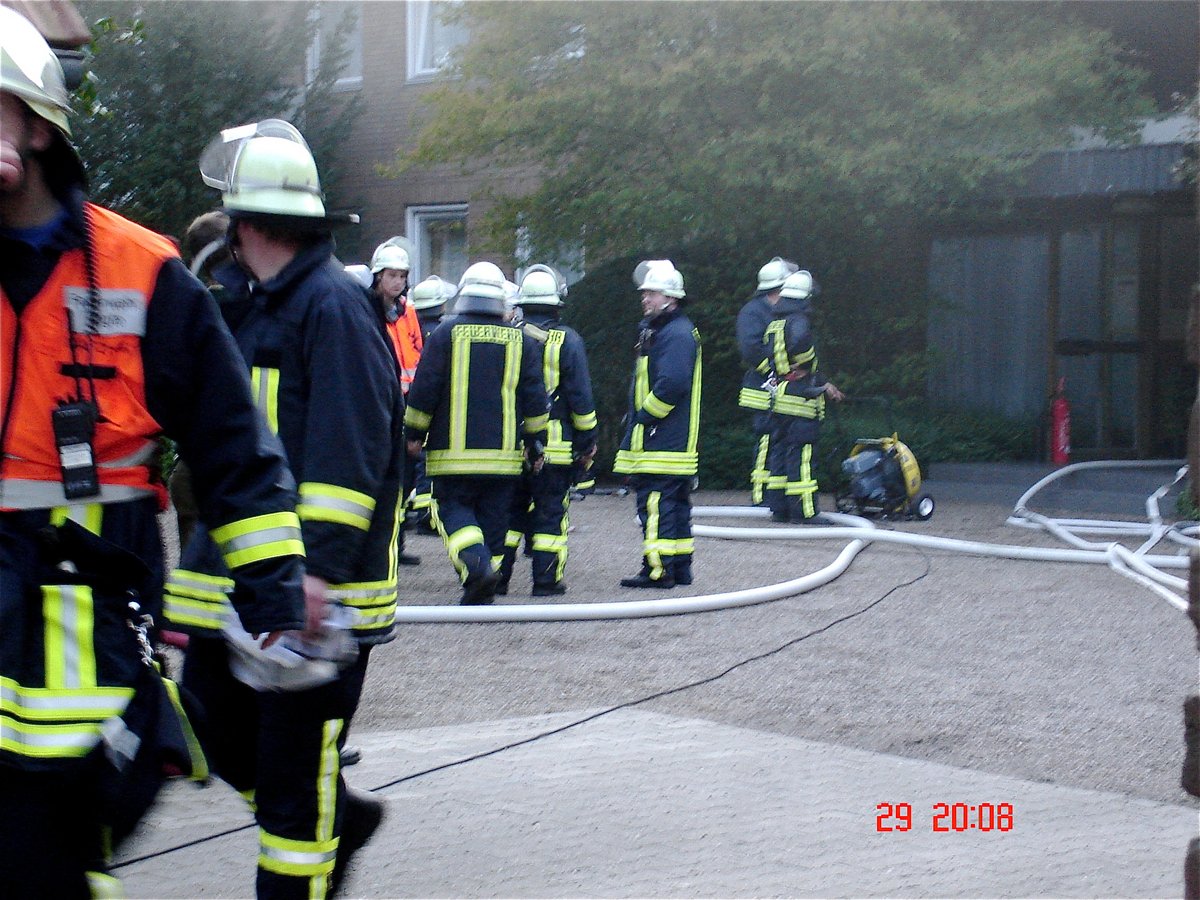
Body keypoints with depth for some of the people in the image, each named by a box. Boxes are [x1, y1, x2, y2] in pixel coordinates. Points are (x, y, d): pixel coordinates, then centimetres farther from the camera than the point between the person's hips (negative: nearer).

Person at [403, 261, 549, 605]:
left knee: (453, 508, 3)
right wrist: (536, 444, 14)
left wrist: (414, 433, 8)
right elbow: (535, 398, 7)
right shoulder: (520, 340, 7)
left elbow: (424, 388, -3)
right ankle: (482, 592, 7)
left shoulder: (446, 333, -2)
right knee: (493, 515, 8)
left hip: (453, 449, -3)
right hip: (504, 453, 3)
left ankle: (476, 563, -23)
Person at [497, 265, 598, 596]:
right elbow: (580, 395, -5)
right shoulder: (567, 341, -4)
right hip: (555, 443, -3)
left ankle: (498, 575, 8)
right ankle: (546, 579, 2)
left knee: (509, 509, 11)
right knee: (550, 512, 3)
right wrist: (587, 440, 3)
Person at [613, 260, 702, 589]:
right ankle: (680, 567, 21)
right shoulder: (657, 331, 21)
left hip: (661, 442, -11)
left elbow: (672, 384, -25)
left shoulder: (677, 335, -14)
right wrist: (637, 419, 18)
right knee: (676, 503, 14)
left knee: (656, 503, -11)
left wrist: (644, 416, -16)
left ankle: (658, 570, -11)